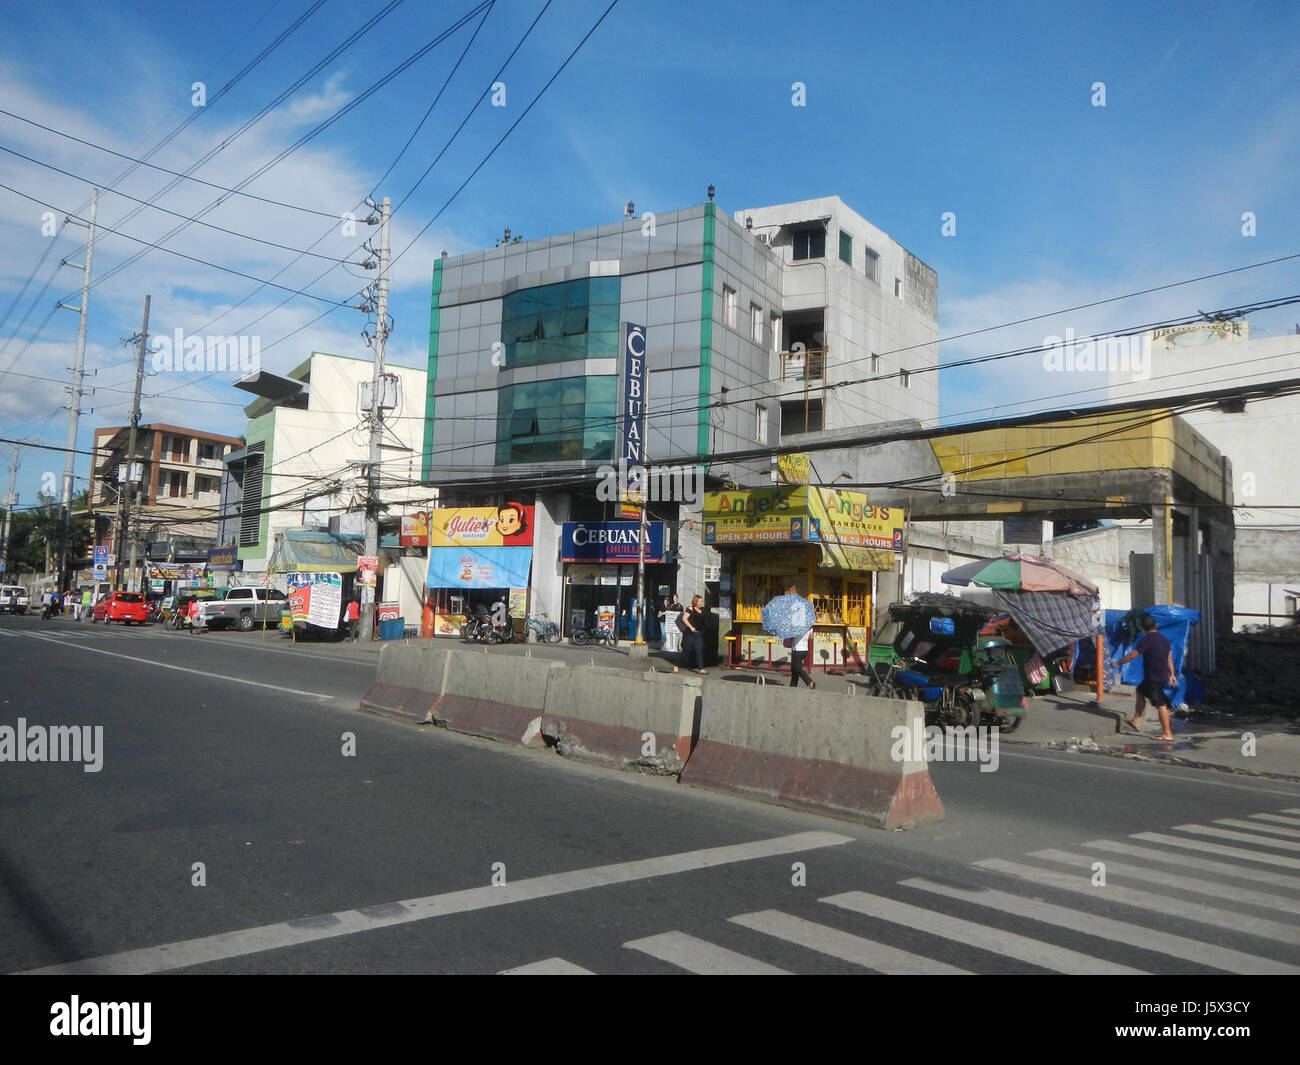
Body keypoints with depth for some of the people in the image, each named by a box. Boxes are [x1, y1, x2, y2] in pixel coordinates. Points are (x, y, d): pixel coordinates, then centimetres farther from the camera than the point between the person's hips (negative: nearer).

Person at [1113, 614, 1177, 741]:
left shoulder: (1146, 640, -15)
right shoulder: (1164, 640, 10)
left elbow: (1132, 655, -15)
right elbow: (1169, 659, 14)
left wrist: (1118, 663, -3)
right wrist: (1172, 675, 20)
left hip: (1153, 678, -9)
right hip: (1163, 676, 9)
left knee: (1160, 705, -5)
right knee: (1140, 691, 23)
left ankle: (1167, 734, -1)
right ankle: (1136, 721, 24)